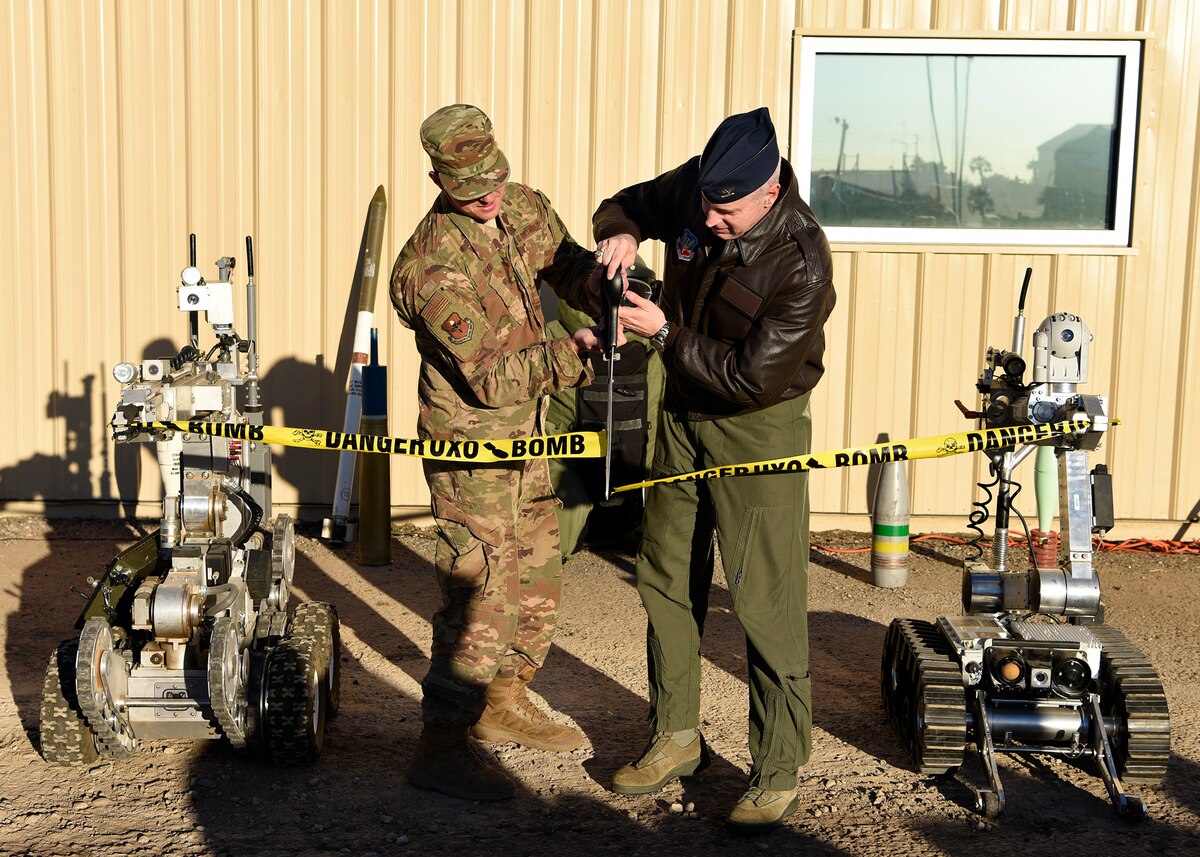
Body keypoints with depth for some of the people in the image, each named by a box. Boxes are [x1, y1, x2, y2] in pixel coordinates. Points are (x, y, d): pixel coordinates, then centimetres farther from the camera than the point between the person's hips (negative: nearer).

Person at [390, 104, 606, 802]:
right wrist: (576, 352, -28)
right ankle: (441, 746, 5)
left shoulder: (526, 207, -1)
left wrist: (604, 281, -8)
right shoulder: (436, 266, -25)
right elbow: (493, 378, -27)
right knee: (483, 592, -7)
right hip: (472, 443, -8)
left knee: (539, 578, 18)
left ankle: (503, 704, 36)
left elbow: (566, 265, 14)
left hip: (526, 435, 8)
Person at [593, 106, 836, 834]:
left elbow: (751, 378, -26)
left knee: (767, 602, -4)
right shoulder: (696, 186, -9)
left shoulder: (801, 262, -28)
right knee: (667, 579, 14)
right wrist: (620, 234, -12)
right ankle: (676, 737, 30)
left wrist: (665, 332, -19)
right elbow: (628, 203, 11)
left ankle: (779, 774, 9)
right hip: (683, 417, 7)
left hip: (759, 430, -7)